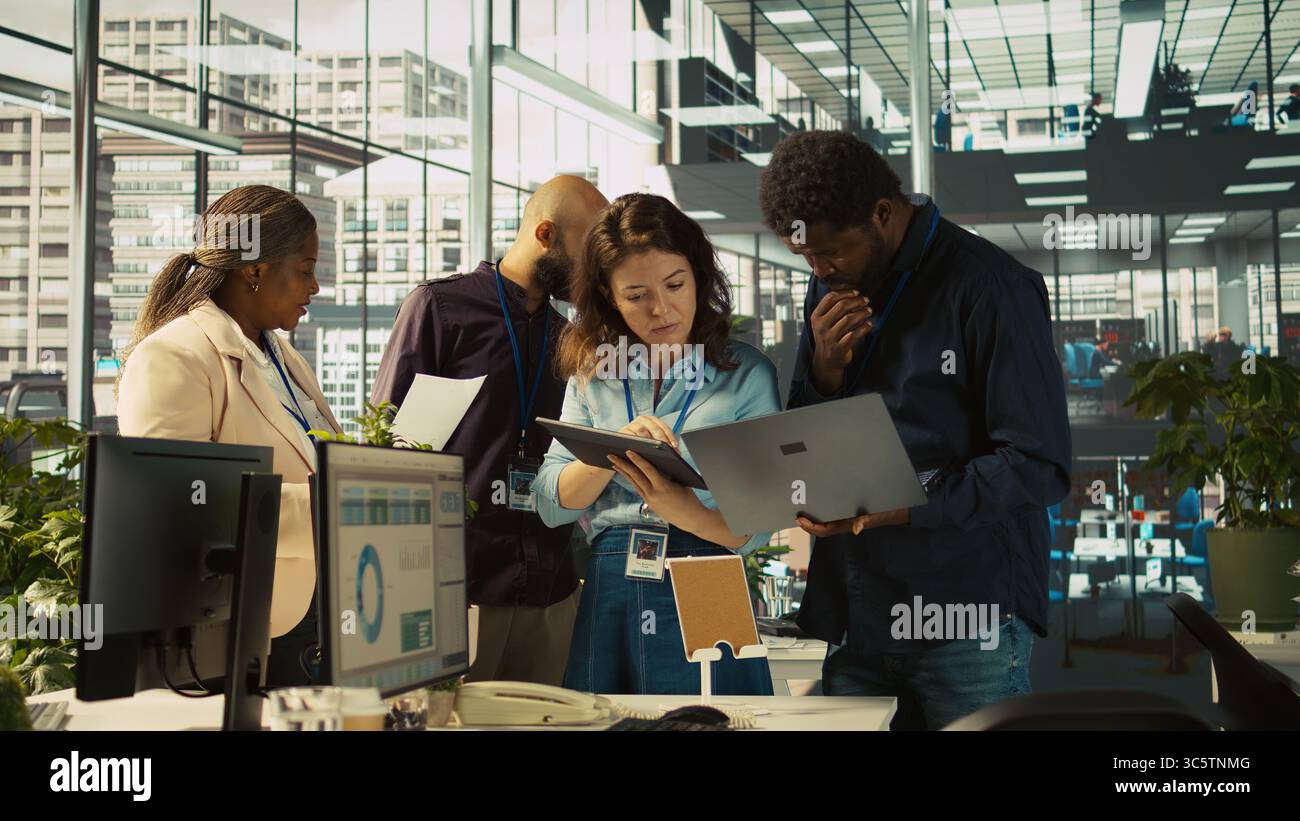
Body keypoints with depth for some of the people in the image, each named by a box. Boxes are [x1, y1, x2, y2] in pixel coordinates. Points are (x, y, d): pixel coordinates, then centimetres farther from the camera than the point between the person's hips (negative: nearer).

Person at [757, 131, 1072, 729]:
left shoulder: (990, 287, -11)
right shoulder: (831, 290, 10)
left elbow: (1040, 467, -15)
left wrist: (904, 507, -23)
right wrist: (826, 368, -6)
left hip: (966, 616, -5)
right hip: (852, 616, 6)